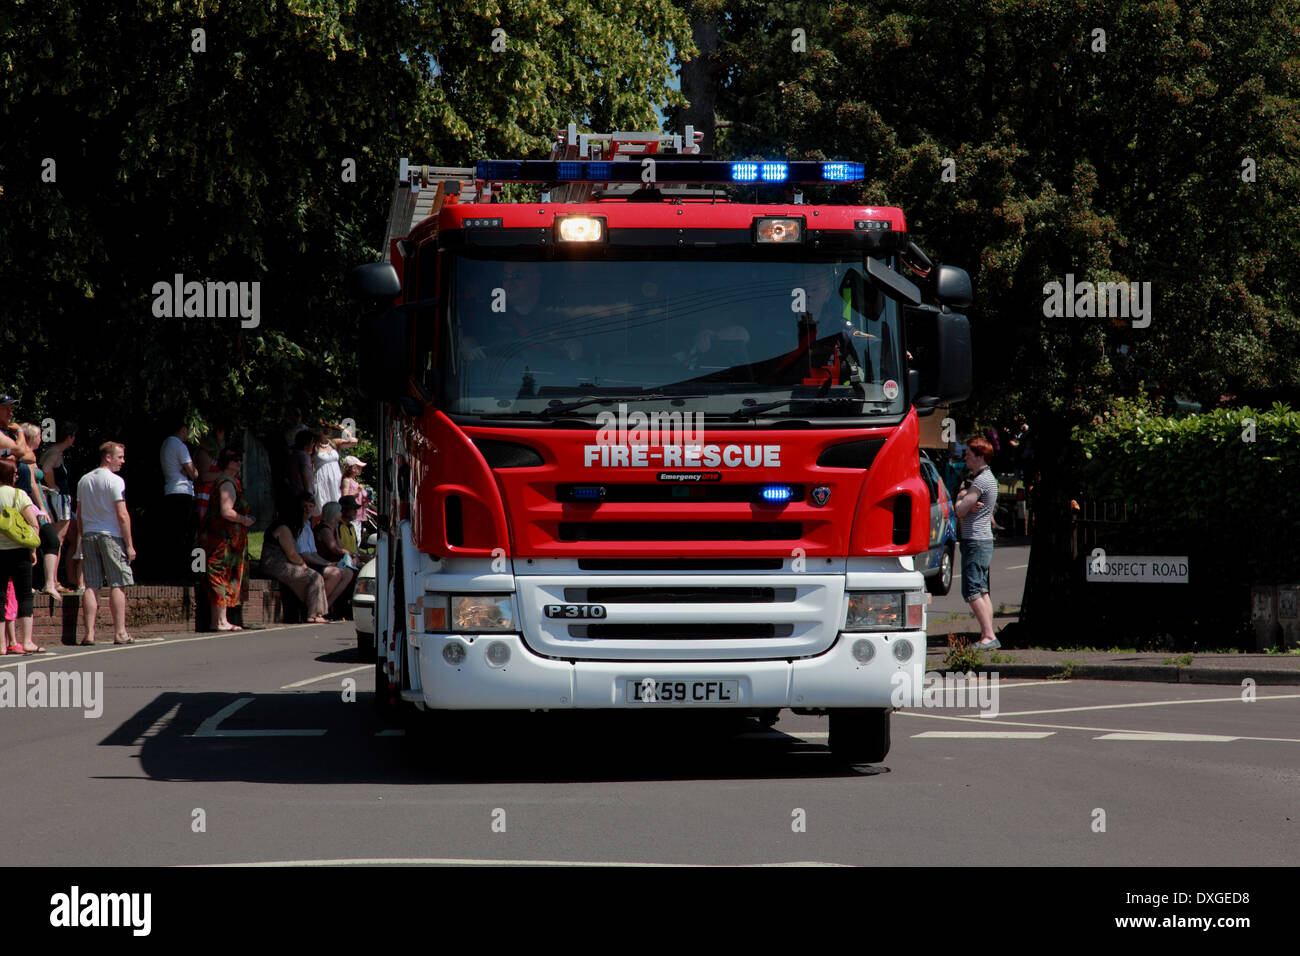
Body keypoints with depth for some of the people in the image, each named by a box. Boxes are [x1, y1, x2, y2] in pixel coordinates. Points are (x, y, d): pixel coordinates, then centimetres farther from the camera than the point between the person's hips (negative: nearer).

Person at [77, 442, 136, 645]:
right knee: (117, 584, -1)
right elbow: (122, 515, -12)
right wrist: (129, 544, -8)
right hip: (111, 536, -6)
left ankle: (89, 633, 0)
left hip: (89, 535, 6)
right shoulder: (114, 481, -9)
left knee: (91, 586, 4)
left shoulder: (84, 480, 12)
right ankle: (120, 632, -2)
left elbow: (79, 515, 15)